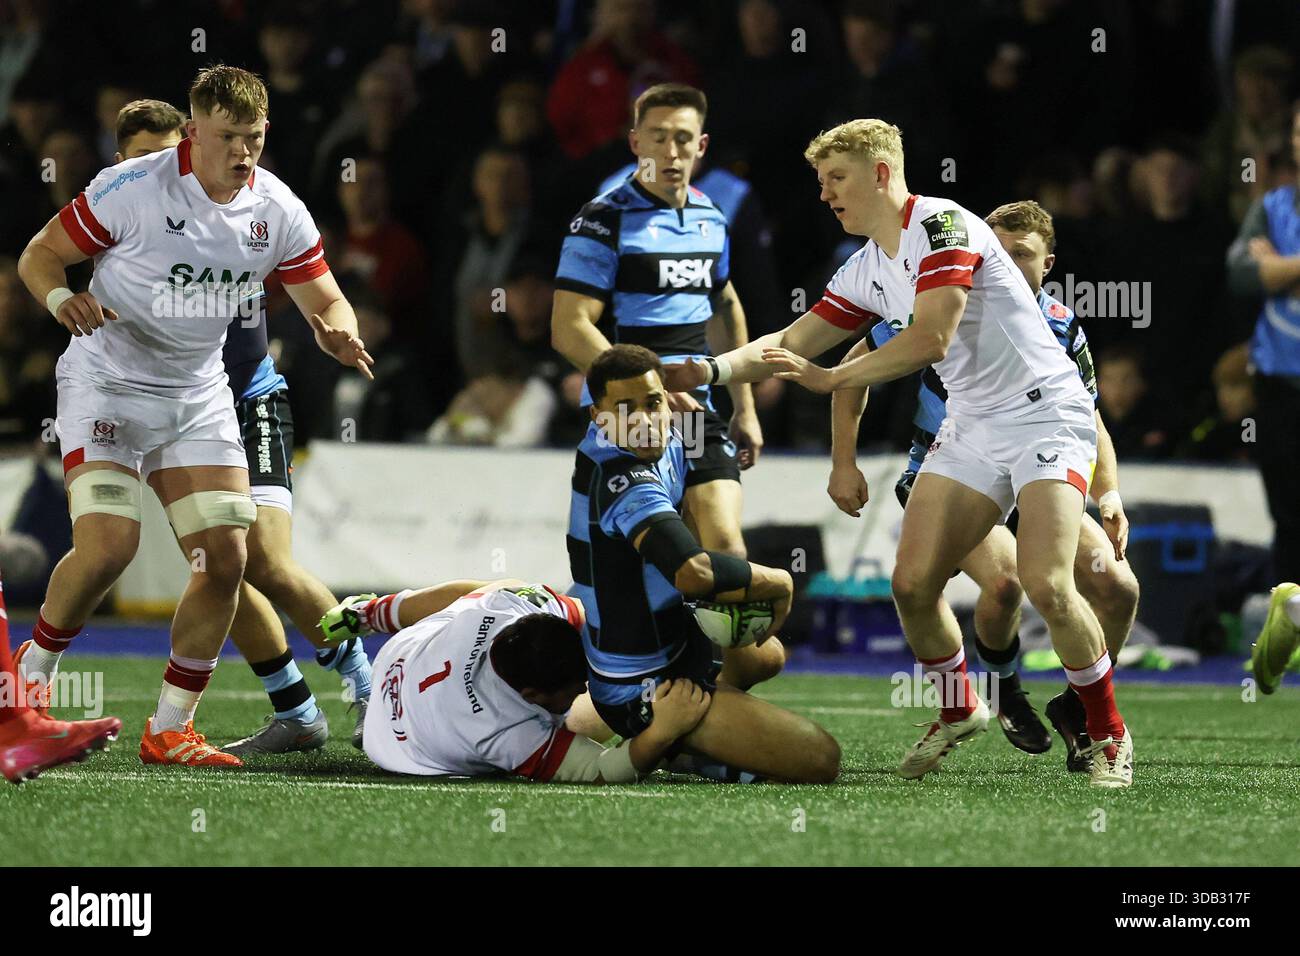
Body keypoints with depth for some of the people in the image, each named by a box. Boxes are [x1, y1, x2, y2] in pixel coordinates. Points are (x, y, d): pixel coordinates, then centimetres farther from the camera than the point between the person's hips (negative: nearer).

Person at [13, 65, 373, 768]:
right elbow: (39, 254, -8)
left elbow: (325, 301, 3)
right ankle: (30, 678, 6)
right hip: (106, 385, -5)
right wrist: (63, 298, -29)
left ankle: (169, 729, 6)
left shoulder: (277, 210, -5)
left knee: (225, 558, -6)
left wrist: (337, 331, -21)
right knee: (108, 546, -20)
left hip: (198, 396, 5)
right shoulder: (131, 188, -17)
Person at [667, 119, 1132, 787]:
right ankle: (959, 711, 20)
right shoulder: (866, 273, 11)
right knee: (913, 583, -4)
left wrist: (833, 378, -20)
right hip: (971, 429, 8)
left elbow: (931, 338, -24)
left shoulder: (942, 225, -15)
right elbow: (792, 344, 18)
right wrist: (707, 371, 5)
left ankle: (1108, 733, -3)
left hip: (1046, 414, -8)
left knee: (1046, 584, -22)